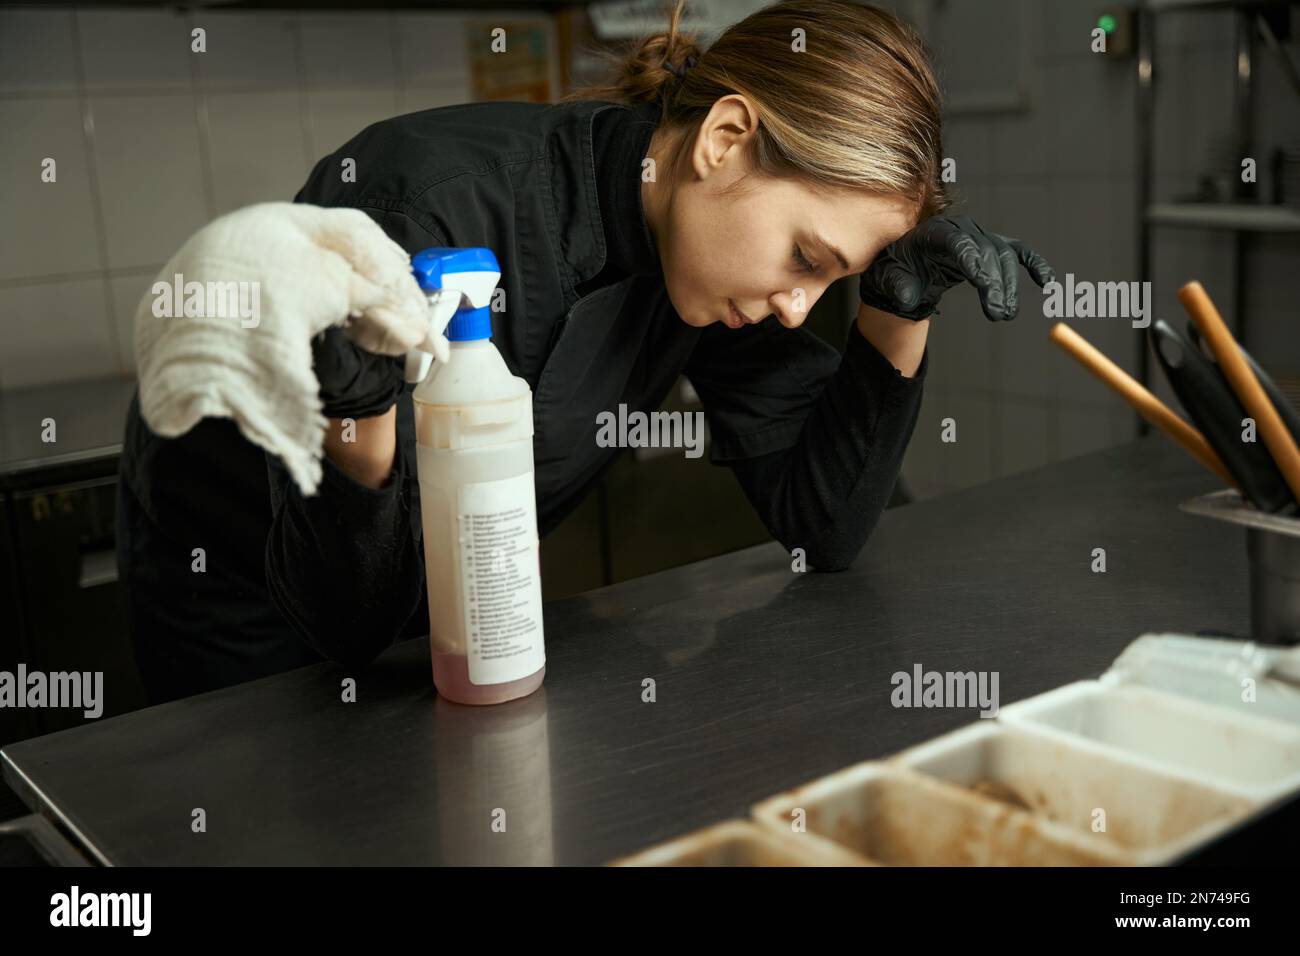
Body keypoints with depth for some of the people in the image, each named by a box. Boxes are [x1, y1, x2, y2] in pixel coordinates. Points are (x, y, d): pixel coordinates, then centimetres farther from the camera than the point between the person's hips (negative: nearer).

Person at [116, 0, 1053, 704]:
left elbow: (819, 530, -11)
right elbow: (350, 615, -30)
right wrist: (360, 401, -48)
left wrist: (900, 311, -21)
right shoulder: (424, 205, -35)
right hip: (244, 599, -4)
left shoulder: (707, 248, -16)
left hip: (439, 591, 5)